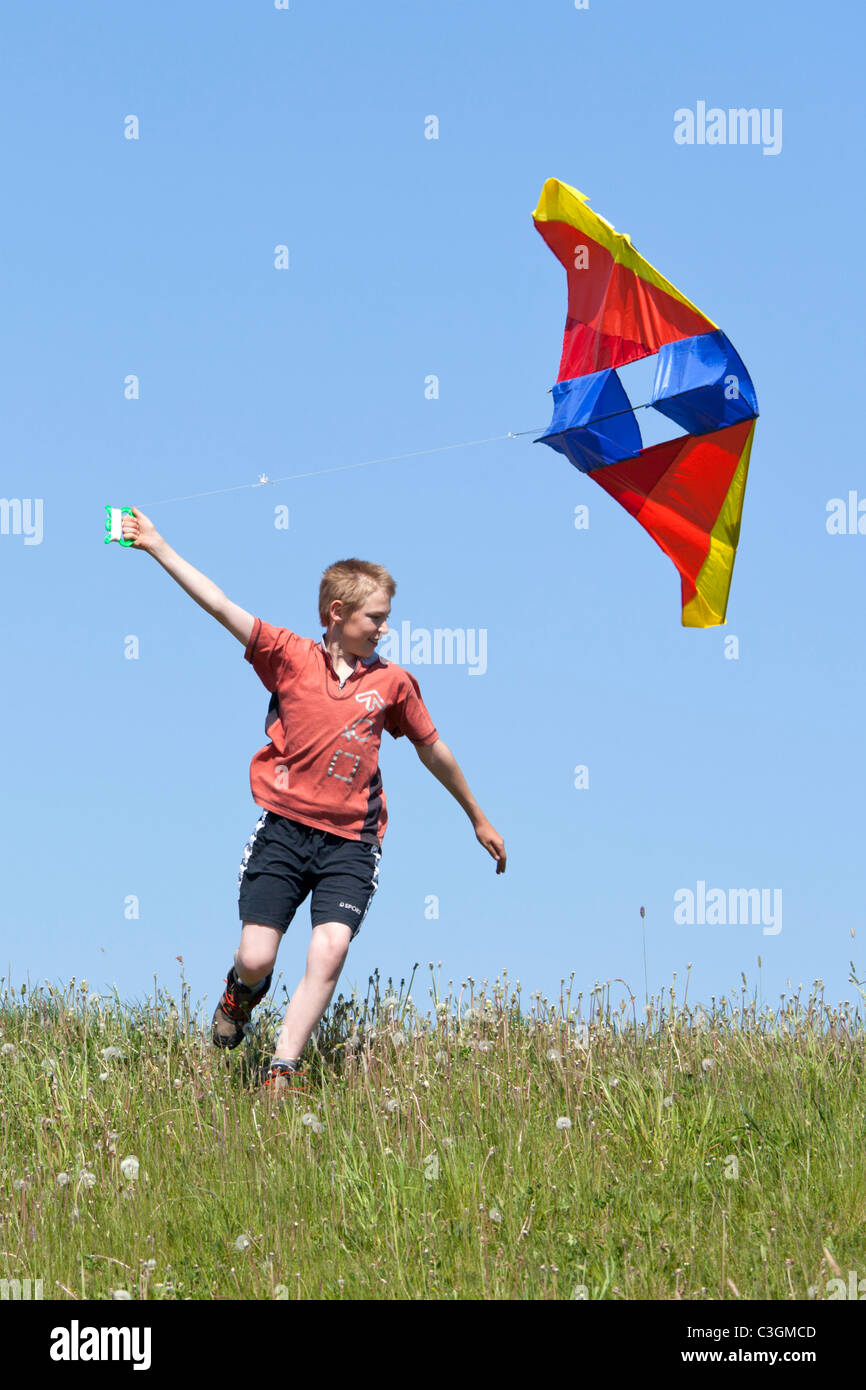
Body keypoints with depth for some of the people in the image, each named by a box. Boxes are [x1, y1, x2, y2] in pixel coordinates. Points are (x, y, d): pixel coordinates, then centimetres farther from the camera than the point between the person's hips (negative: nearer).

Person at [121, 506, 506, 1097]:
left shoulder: (393, 682, 8)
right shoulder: (291, 656, 2)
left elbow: (432, 749, 21)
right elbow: (220, 605, -3)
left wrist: (478, 818, 29)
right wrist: (157, 546, -9)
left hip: (350, 840, 1)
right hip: (284, 827, -1)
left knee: (330, 949, -19)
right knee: (256, 959, -7)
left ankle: (282, 1072, -14)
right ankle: (241, 994, 32)